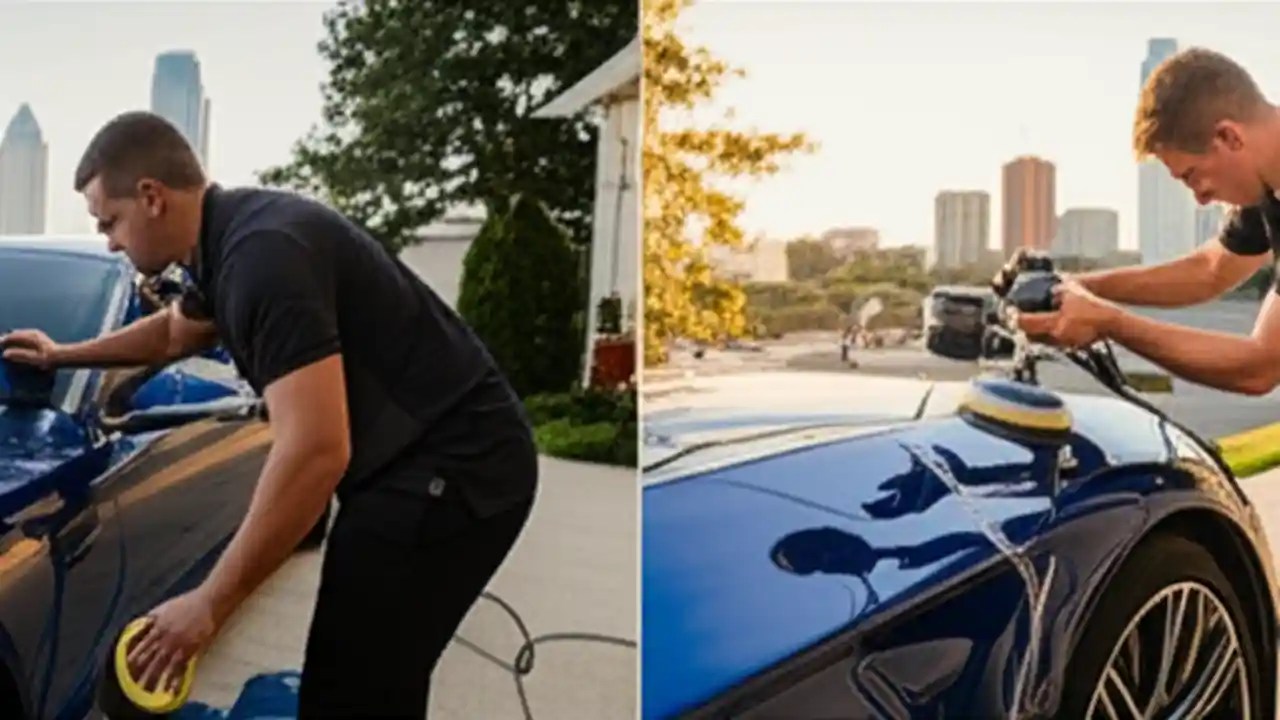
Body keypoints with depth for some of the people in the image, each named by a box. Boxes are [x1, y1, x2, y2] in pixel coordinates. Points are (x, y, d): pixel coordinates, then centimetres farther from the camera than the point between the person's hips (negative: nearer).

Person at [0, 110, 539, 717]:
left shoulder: (264, 252, -22)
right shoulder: (232, 236, 11)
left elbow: (316, 451, -29)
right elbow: (177, 332, 36)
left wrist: (210, 603, -22)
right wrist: (63, 356, 43)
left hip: (453, 464, -11)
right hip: (425, 459, 11)